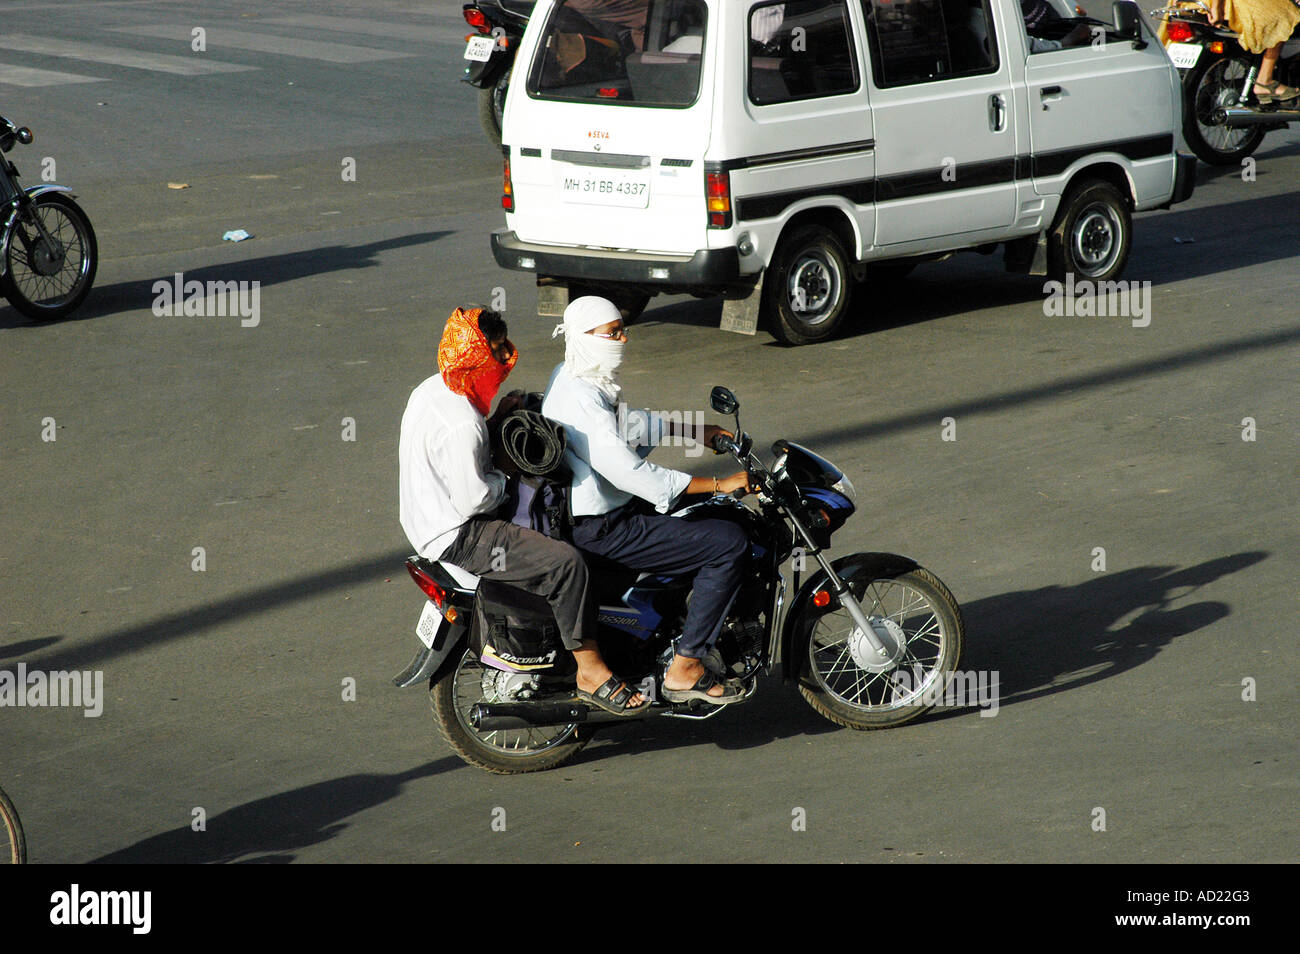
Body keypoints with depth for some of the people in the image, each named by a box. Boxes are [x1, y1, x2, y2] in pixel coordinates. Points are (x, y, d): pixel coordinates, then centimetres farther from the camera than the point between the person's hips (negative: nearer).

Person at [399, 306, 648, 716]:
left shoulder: (433, 389, 5)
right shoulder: (462, 423, -27)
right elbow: (473, 498, -25)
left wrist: (497, 420, 4)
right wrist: (505, 468, -8)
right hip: (458, 537, -11)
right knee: (565, 562, -22)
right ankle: (590, 670, -14)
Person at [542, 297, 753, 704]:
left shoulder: (570, 376, 9)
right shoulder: (580, 397, -25)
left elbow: (627, 423, 25)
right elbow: (625, 469, -29)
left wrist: (695, 432, 21)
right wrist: (718, 484, -26)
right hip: (600, 530, -11)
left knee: (712, 517, 26)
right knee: (729, 542, -14)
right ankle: (684, 668, -10)